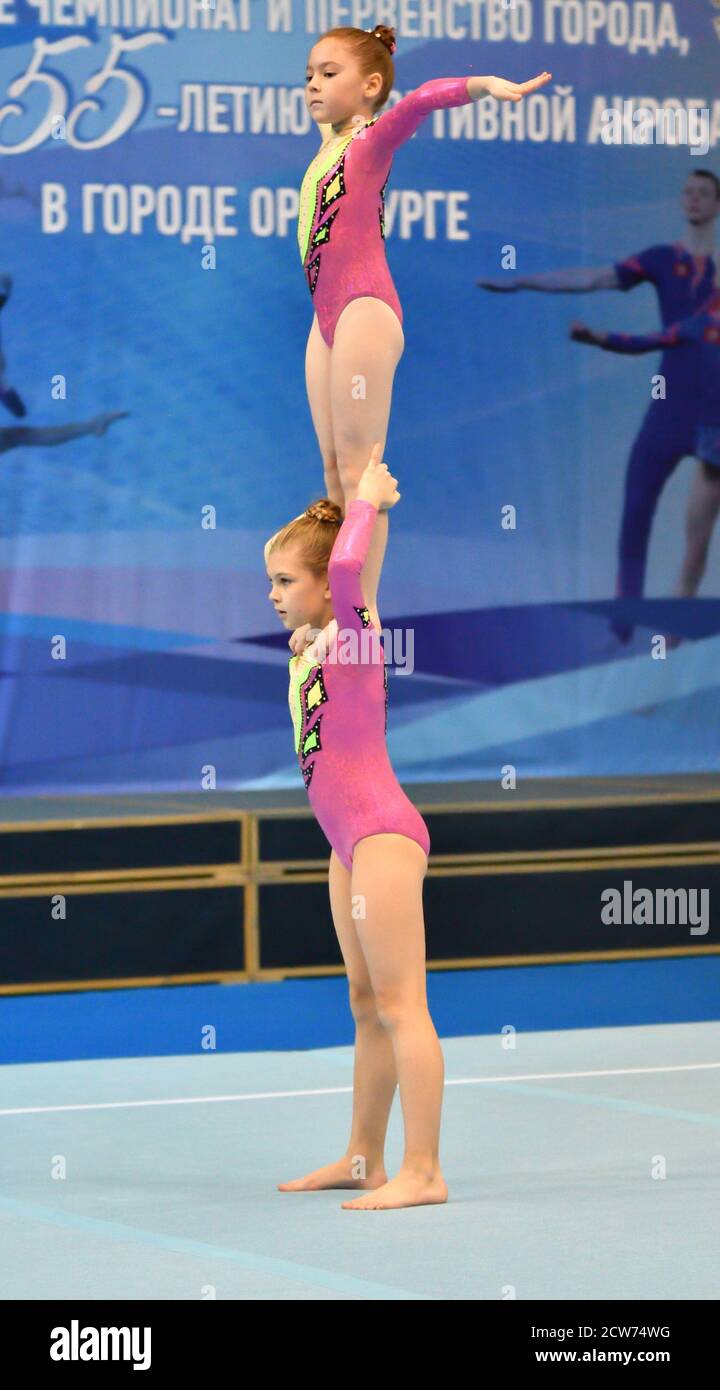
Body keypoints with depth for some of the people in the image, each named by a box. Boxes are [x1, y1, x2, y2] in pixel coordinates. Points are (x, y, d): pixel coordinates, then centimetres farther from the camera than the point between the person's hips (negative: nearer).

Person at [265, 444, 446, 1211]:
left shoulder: (352, 638, -12)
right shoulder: (310, 648, 12)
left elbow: (346, 566, -32)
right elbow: (319, 563, 32)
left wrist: (366, 501, -15)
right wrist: (361, 499, 23)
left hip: (382, 834, -10)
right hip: (351, 843, 10)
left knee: (400, 1005, -11)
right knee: (367, 1005, 16)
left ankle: (422, 1171, -12)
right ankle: (362, 1159, 24)